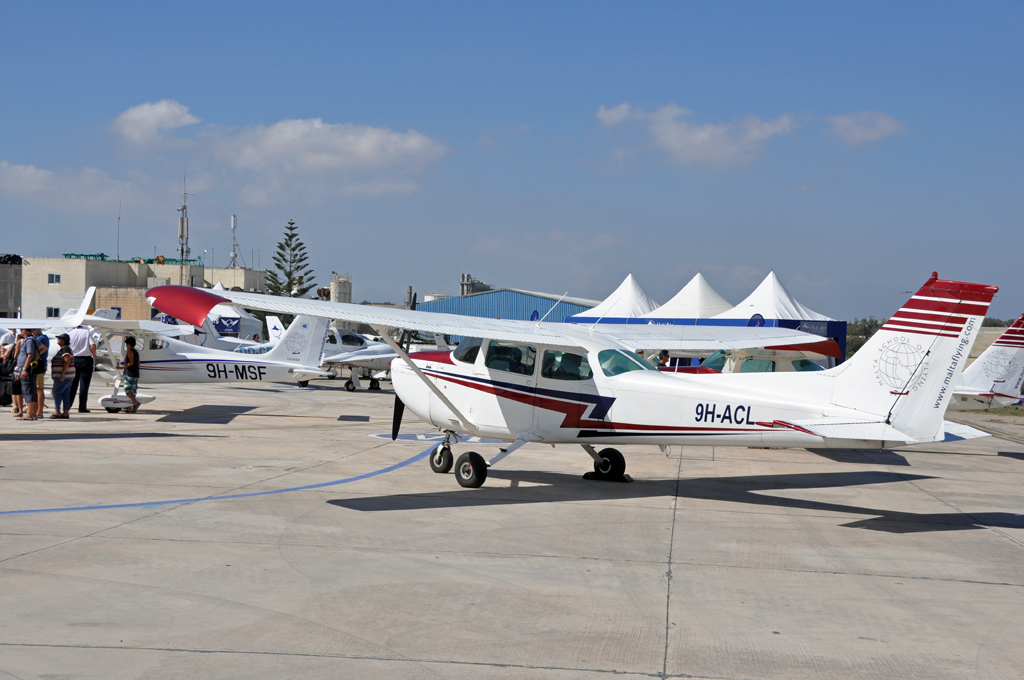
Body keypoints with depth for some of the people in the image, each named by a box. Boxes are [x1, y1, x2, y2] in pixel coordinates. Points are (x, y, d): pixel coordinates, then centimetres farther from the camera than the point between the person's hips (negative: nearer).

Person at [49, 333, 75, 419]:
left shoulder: (65, 349, -13)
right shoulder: (63, 349, 18)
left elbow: (67, 361, -23)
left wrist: (62, 374, -26)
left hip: (64, 376, -10)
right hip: (66, 376, 10)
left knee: (56, 392, -10)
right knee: (66, 394, 7)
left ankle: (57, 412, -12)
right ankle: (66, 412, 5)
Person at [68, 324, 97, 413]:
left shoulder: (71, 333, 1)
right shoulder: (88, 332, -6)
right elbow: (93, 346, -14)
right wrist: (94, 355, 5)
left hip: (73, 359, 2)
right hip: (86, 360, -2)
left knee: (72, 383, 10)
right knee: (84, 384, 1)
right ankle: (82, 407, -1)